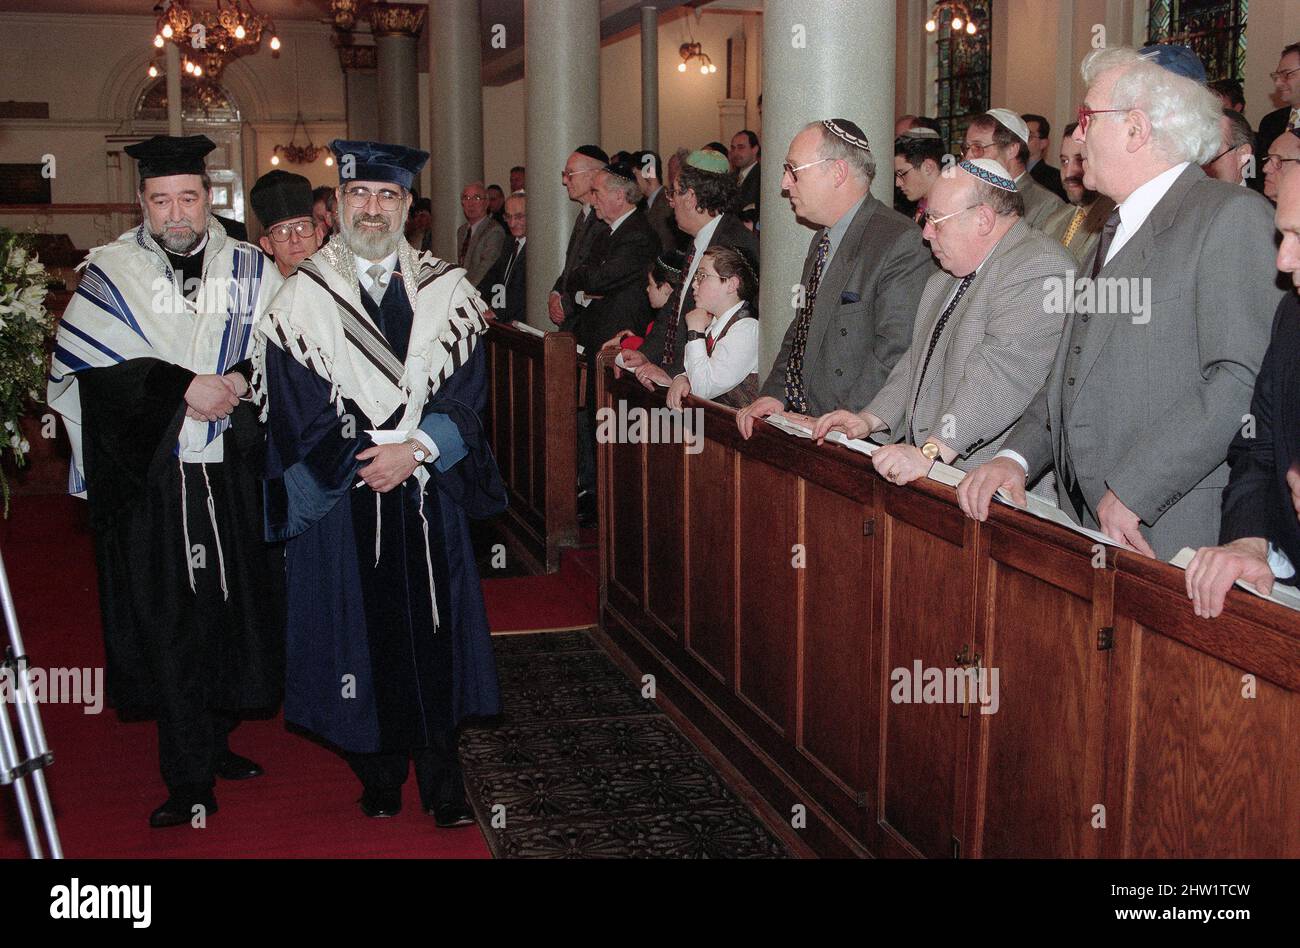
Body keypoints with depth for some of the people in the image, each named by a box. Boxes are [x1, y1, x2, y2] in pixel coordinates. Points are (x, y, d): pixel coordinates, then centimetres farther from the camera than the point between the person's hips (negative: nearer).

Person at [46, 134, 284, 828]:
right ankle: (189, 782, 5)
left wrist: (239, 384, -14)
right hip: (148, 479, -2)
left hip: (233, 478, 2)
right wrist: (181, 389, -16)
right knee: (169, 623, -1)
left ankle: (215, 740, 29)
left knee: (234, 609, 9)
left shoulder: (249, 271, 7)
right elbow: (80, 368, -10)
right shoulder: (110, 274, 1)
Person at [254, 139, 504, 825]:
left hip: (429, 495, 1)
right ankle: (379, 776, 20)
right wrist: (366, 460, -11)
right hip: (341, 496, -1)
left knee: (433, 636, 2)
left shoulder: (446, 290, 6)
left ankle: (441, 781, 13)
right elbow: (295, 411, -4)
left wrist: (415, 450, -13)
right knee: (360, 634, 4)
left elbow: (467, 392, 0)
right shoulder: (301, 298, 1)